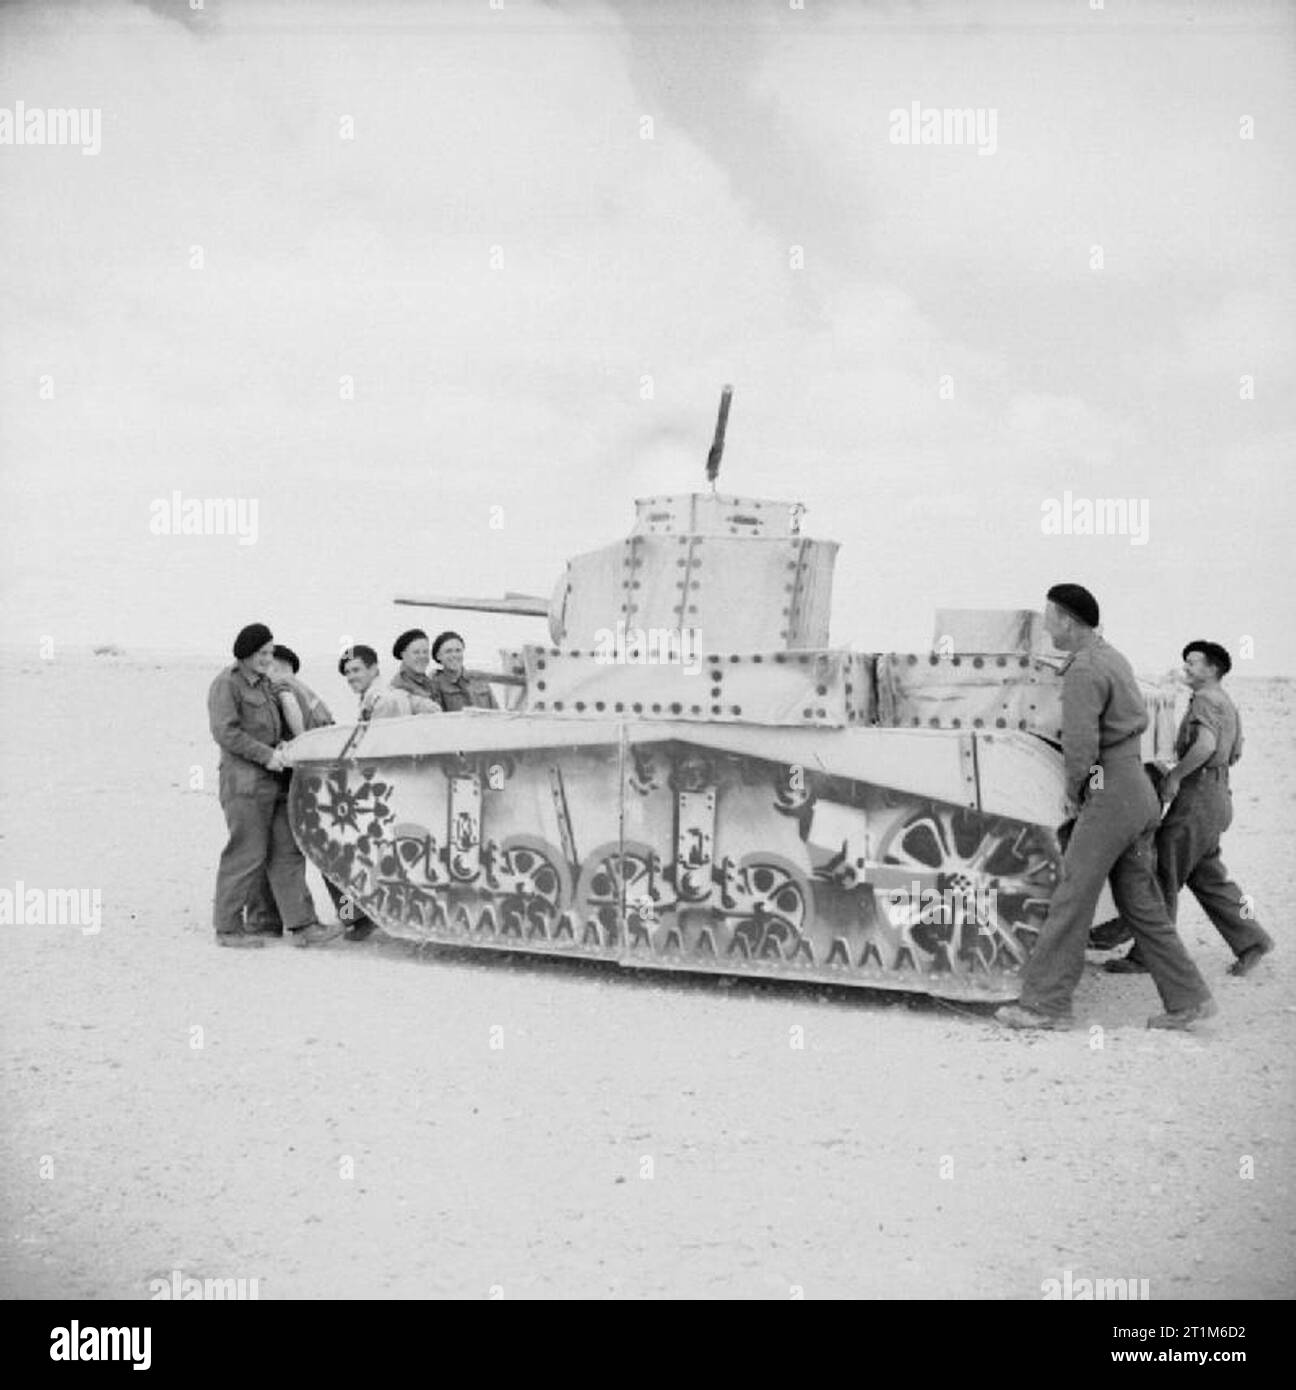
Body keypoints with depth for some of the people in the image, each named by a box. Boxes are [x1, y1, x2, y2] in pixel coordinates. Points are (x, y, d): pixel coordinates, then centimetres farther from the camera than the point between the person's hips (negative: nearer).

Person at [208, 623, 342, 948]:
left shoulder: (263, 684, 20)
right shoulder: (227, 684, -7)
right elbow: (225, 732, -16)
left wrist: (281, 746, 8)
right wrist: (266, 754, -19)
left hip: (273, 778, 9)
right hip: (244, 780, -9)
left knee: (287, 851, 4)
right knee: (246, 854, -5)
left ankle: (302, 925, 3)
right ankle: (228, 927, 5)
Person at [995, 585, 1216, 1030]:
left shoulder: (1084, 671, -15)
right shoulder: (1114, 658, 16)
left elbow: (1081, 744, -23)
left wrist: (1073, 792, -5)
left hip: (1110, 795, -10)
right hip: (1140, 793, 10)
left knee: (1072, 899, -4)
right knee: (1139, 902, 11)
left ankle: (1046, 1002, 0)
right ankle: (1186, 998, 10)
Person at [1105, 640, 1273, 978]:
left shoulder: (1206, 699, -12)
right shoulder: (1227, 704, 20)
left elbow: (1205, 745, -29)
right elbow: (1234, 754, 28)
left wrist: (1175, 775, -21)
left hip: (1197, 798, -10)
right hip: (1217, 796, 10)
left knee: (1164, 877, -5)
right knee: (1207, 878, 16)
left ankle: (1145, 956, -1)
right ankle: (1251, 940, 15)